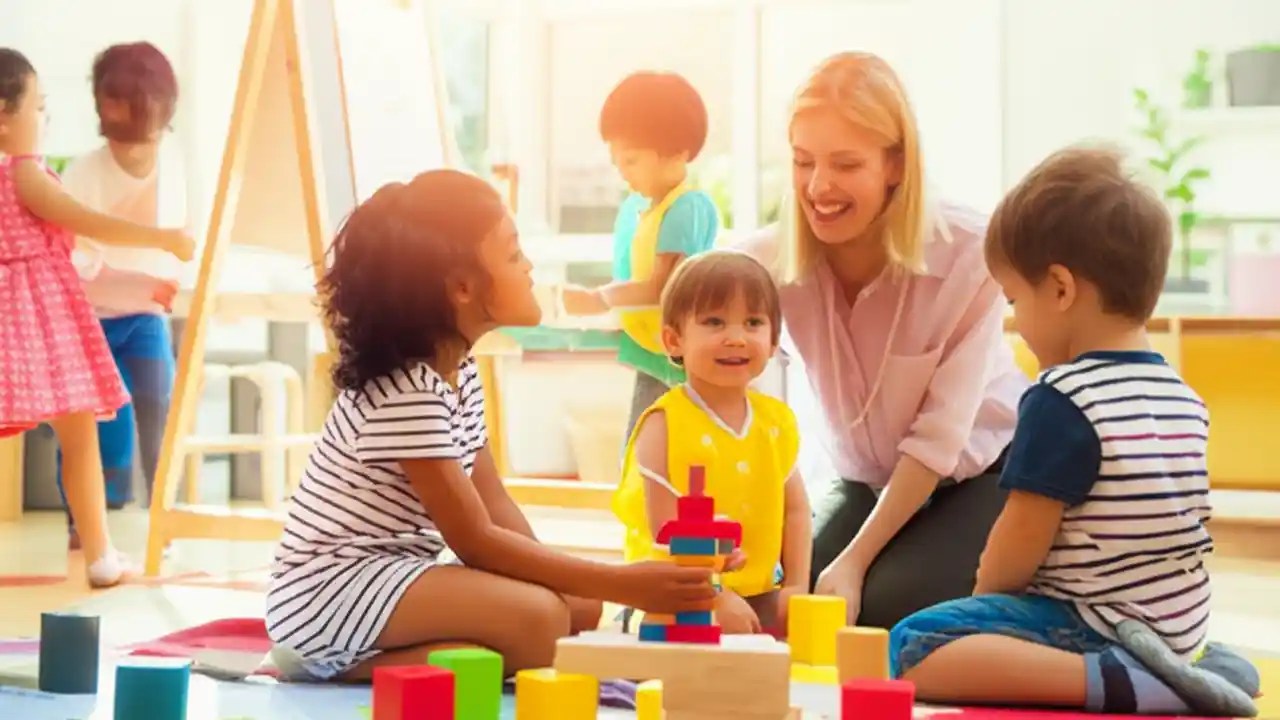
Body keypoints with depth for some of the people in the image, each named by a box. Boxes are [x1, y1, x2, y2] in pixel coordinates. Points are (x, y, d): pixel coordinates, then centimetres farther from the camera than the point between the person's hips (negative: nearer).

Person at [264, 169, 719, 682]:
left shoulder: (460, 371, 9)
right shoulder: (405, 392, -21)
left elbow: (494, 506, 10)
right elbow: (476, 543, -21)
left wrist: (602, 589, -4)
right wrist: (623, 584, -21)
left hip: (389, 575, 10)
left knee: (579, 608, 2)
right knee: (538, 620, -26)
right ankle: (347, 665, -13)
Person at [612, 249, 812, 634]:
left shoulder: (777, 421, 5)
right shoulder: (664, 426, -13)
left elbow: (795, 509, 9)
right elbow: (664, 530, -17)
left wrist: (796, 586, -1)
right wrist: (716, 598, -21)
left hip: (759, 593, 6)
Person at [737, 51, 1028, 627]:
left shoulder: (969, 255, -28)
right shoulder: (770, 260, -19)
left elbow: (939, 438, -23)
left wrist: (855, 559, -27)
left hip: (983, 472, -3)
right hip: (867, 479, 4)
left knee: (890, 607, -25)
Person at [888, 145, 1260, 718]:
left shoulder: (1061, 401, -18)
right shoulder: (1185, 399, 7)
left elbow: (1024, 536, -17)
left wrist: (984, 597, 2)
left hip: (1093, 622, -9)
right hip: (1179, 623, 9)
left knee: (914, 648, -17)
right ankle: (1184, 668, 9)